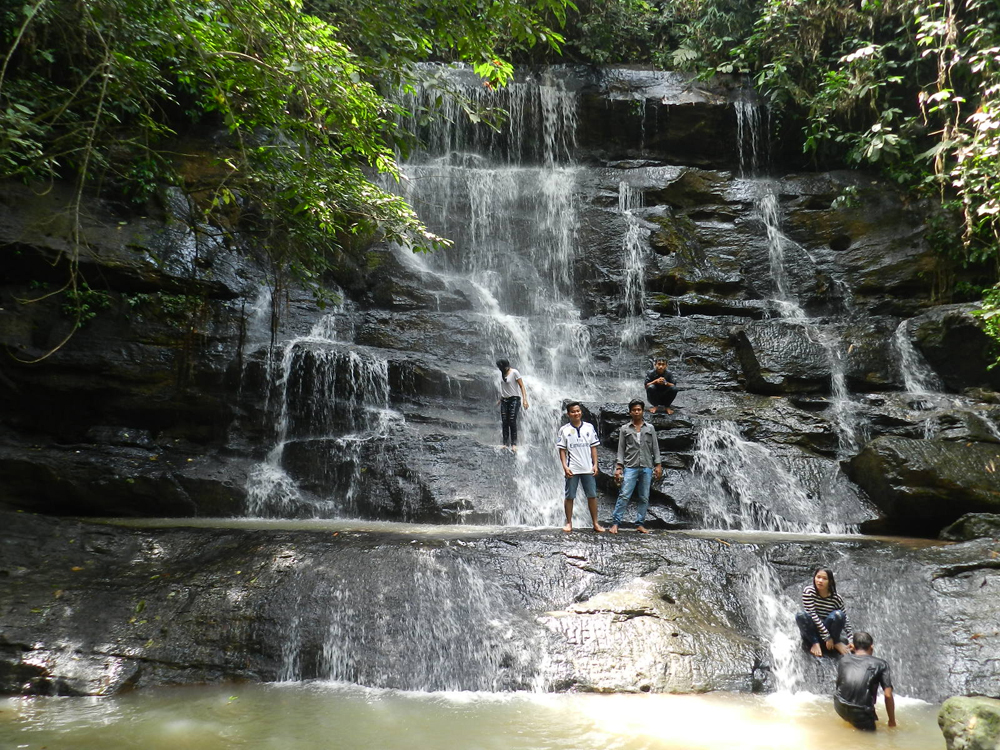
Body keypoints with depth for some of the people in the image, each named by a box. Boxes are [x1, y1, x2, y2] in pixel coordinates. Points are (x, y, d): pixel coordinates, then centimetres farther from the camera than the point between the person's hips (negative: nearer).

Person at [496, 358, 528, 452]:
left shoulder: (514, 373, -10)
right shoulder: (502, 373, 8)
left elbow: (522, 386, -12)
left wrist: (525, 399, -20)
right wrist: (500, 399, 21)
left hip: (514, 399, -6)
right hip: (504, 400, 6)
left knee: (512, 421, -12)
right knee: (504, 422, -1)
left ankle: (514, 444, -10)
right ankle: (506, 443, 1)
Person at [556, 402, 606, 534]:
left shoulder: (589, 427, 6)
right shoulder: (564, 430, 1)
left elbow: (593, 447, 8)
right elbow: (562, 450, 0)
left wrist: (595, 465, 1)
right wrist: (565, 466, -9)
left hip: (588, 468, 2)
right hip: (572, 469, -2)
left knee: (592, 496, 5)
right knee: (569, 496, 3)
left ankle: (595, 523, 13)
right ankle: (569, 523, 12)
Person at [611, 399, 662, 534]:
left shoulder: (650, 428, 12)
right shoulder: (624, 429, 8)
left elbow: (655, 448, 11)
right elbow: (621, 449, 5)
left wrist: (658, 465, 2)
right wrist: (618, 467, -4)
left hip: (647, 467, 2)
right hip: (630, 467, -2)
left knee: (644, 498, 4)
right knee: (624, 496, -10)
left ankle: (639, 524, 12)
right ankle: (615, 523, -8)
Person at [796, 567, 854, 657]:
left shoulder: (836, 598, -10)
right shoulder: (809, 591, -16)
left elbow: (845, 620, -2)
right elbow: (812, 614, -21)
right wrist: (827, 637, -24)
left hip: (828, 628, 1)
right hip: (812, 630, -1)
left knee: (838, 615, -29)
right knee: (800, 616, -34)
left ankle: (836, 642, -5)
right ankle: (815, 643, -15)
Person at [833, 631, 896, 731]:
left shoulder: (844, 659, 11)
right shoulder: (880, 664, 2)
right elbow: (888, 696, -3)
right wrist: (892, 722, 7)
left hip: (839, 707, 4)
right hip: (860, 713, -3)